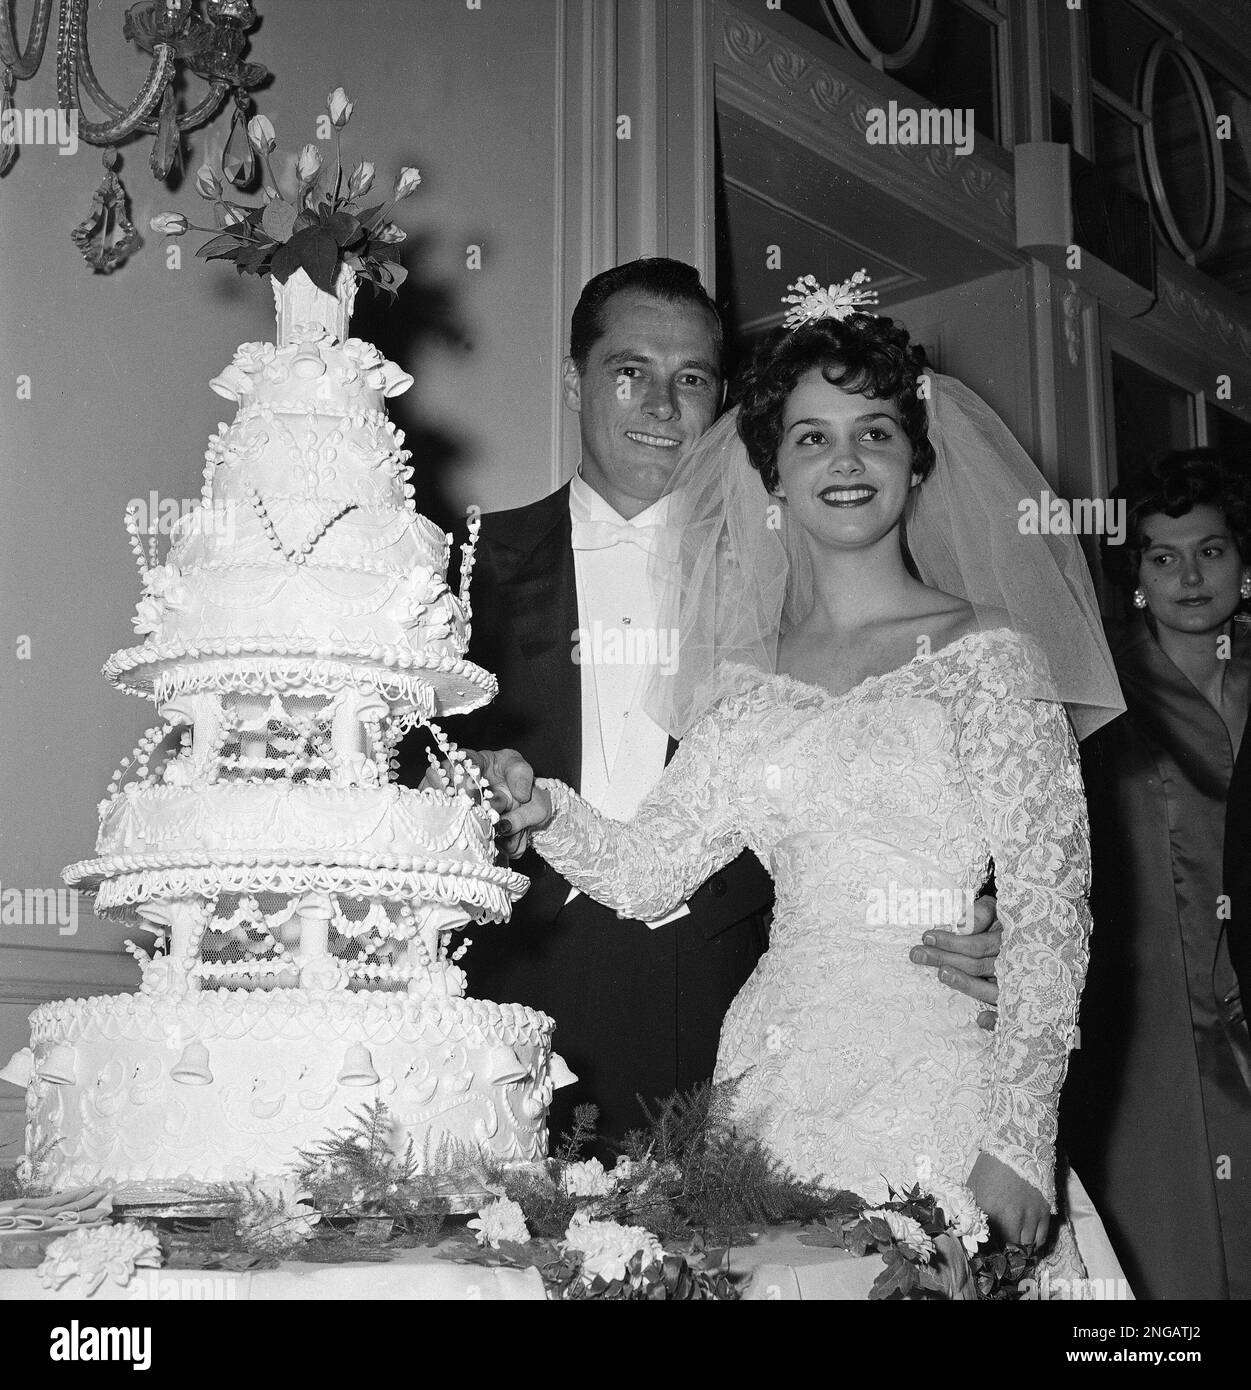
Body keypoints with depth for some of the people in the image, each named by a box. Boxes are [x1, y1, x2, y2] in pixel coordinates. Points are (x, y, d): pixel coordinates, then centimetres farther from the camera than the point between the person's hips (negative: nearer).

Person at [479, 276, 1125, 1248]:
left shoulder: (989, 653, -3)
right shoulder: (745, 680, 9)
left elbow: (1049, 906, -8)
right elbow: (649, 871, 4)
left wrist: (1018, 1142, -14)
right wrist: (546, 814, -15)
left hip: (936, 1083, -3)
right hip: (772, 1084, 3)